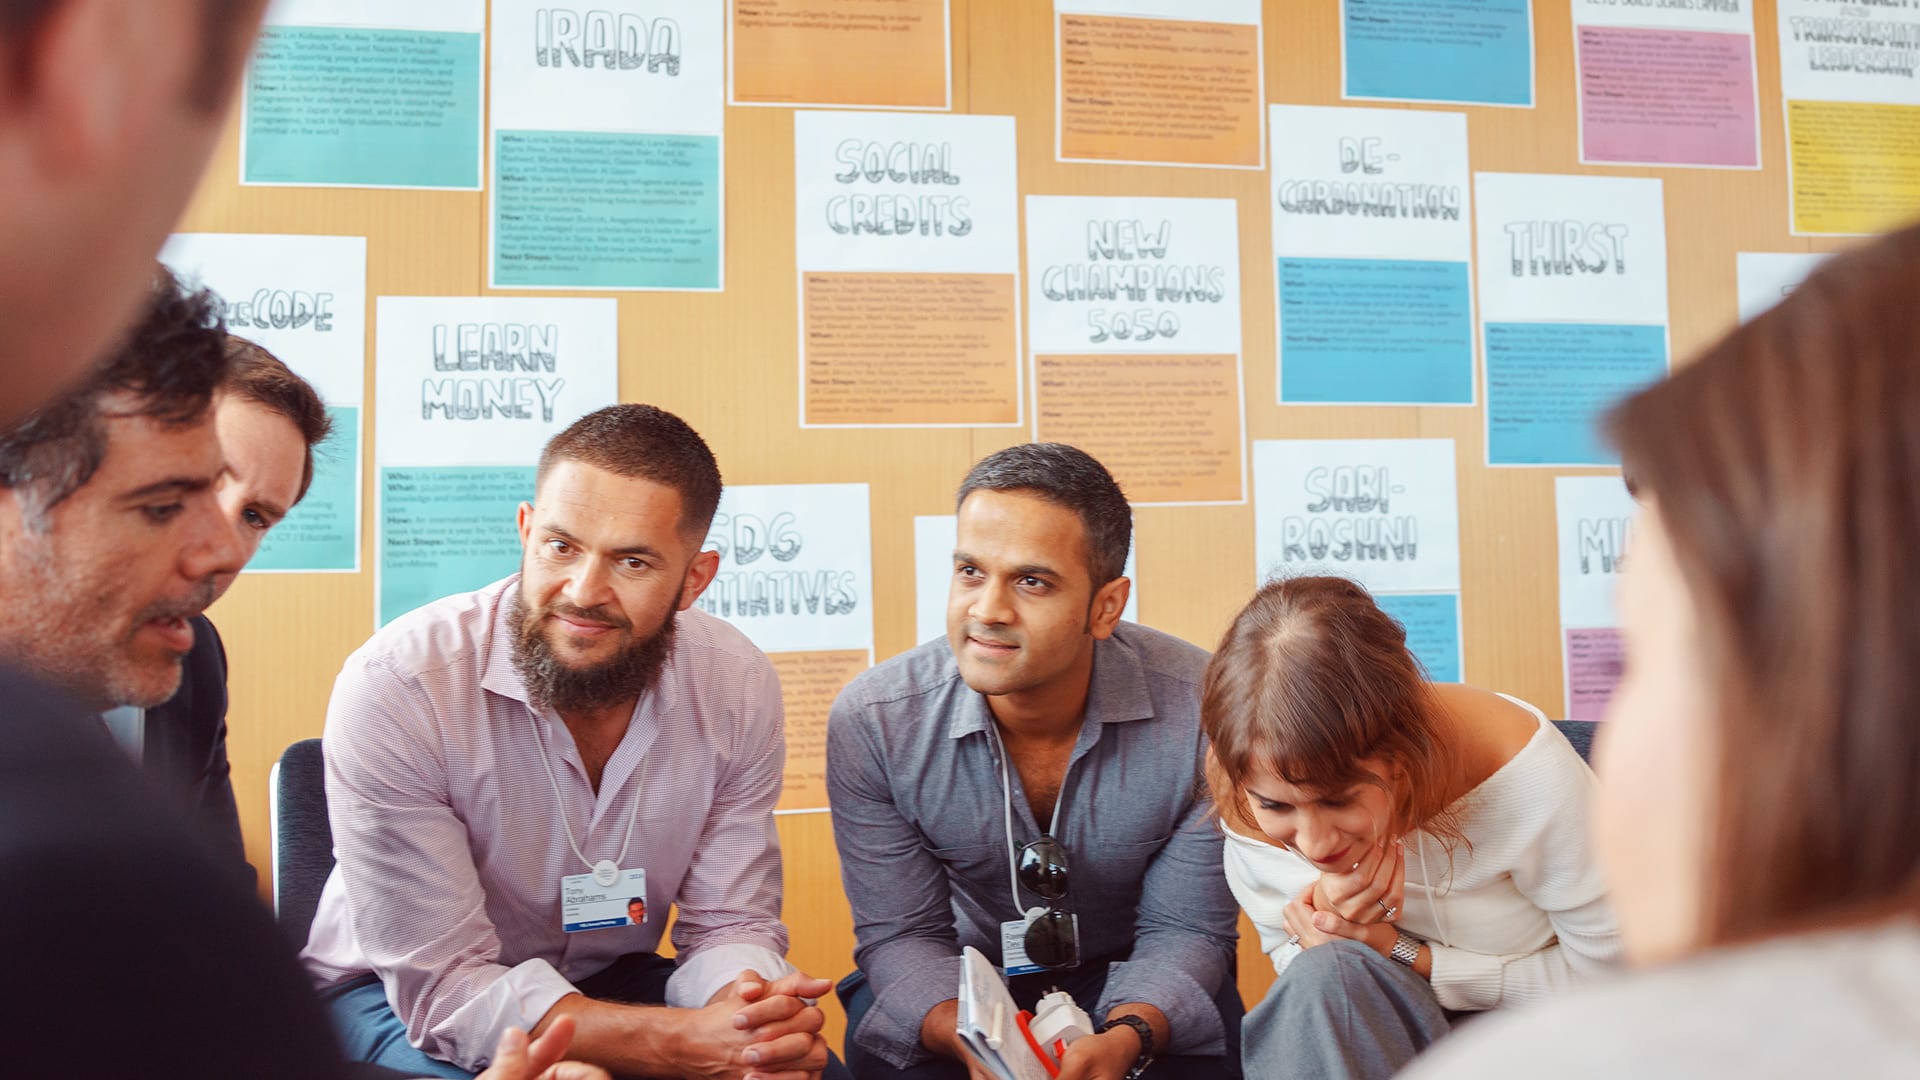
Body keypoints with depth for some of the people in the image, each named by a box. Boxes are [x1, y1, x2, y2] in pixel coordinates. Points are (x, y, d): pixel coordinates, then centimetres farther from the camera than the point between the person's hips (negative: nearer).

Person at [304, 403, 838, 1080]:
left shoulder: (739, 688, -14)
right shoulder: (392, 688, -26)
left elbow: (728, 924, -8)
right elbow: (445, 987, -26)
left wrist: (753, 1010, -33)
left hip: (610, 980, 3)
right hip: (399, 994, -3)